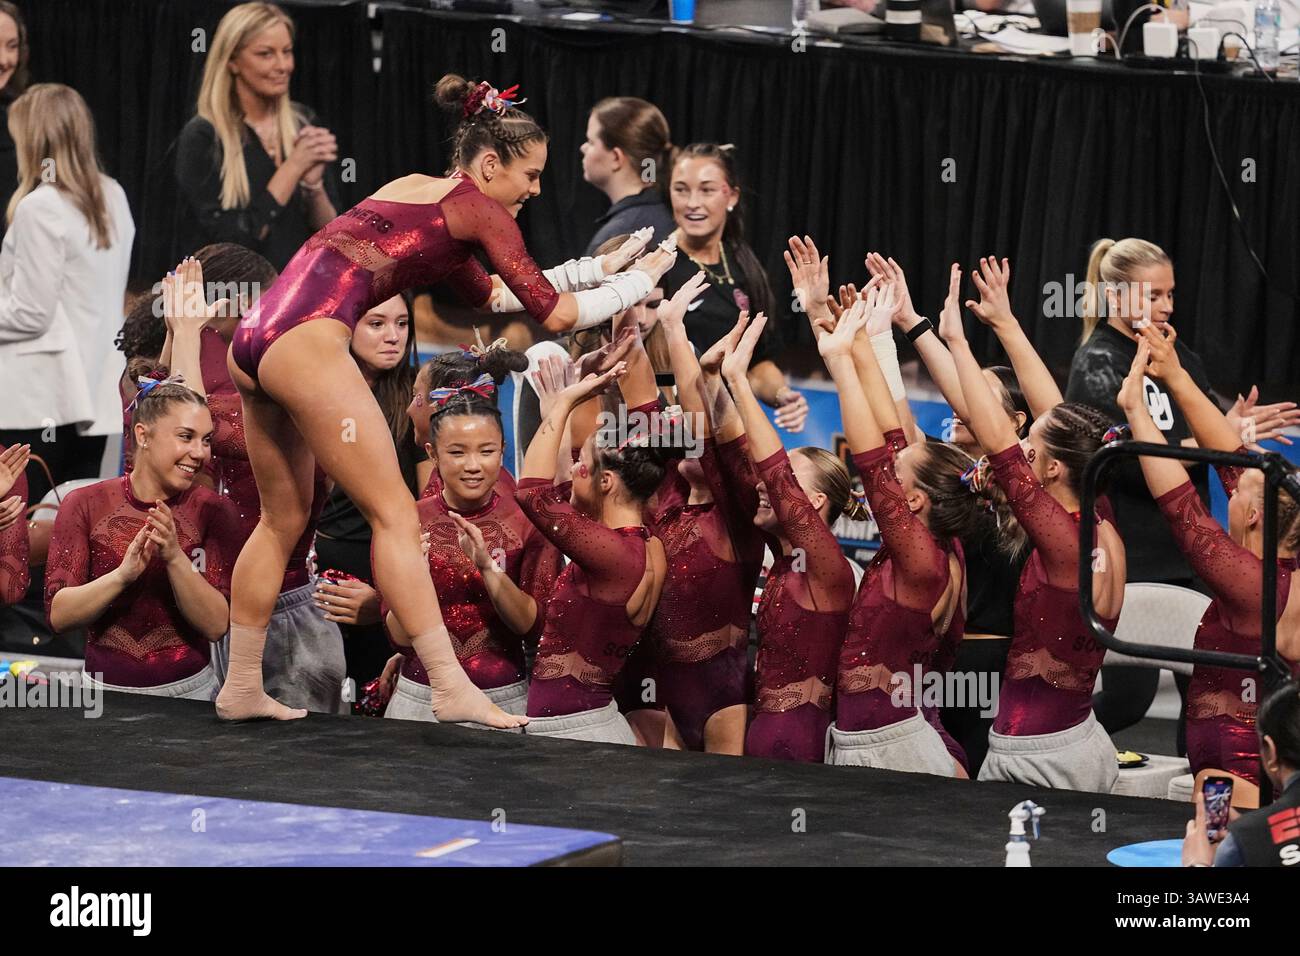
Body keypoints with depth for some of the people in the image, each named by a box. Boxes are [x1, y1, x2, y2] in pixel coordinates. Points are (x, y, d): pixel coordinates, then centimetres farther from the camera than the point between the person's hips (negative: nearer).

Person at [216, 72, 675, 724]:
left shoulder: (416, 193, 28)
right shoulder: (476, 205, 3)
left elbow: (486, 293, 39)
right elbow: (553, 312, 3)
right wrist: (639, 280, 17)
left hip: (254, 341, 9)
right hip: (306, 340, -9)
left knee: (283, 519, 19)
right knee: (394, 515, -6)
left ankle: (242, 688, 22)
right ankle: (451, 689, -9)